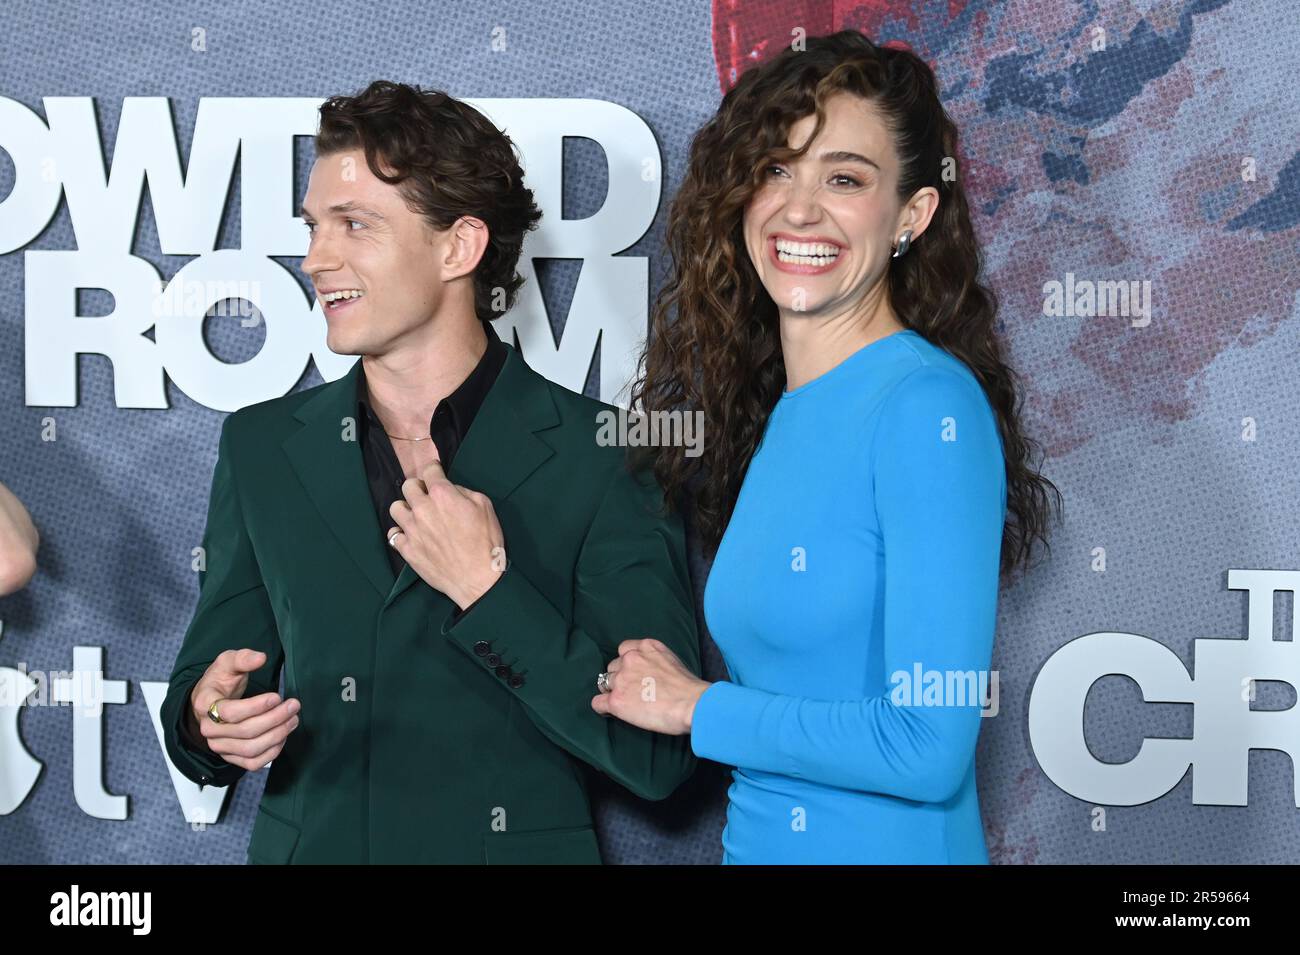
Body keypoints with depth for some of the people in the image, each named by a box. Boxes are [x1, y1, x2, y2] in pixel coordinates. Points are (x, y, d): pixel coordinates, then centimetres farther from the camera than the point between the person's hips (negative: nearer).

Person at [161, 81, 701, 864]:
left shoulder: (600, 455, -12)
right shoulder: (262, 445, 0)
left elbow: (661, 756, -15)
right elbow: (201, 684, 7)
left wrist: (487, 591, -21)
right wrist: (211, 724, -14)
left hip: (518, 845, -3)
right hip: (304, 841, 3)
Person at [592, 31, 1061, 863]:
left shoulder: (926, 405, -17)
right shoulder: (763, 415, 5)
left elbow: (928, 747, -22)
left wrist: (698, 706, -12)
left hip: (889, 846, -7)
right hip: (756, 841, 7)